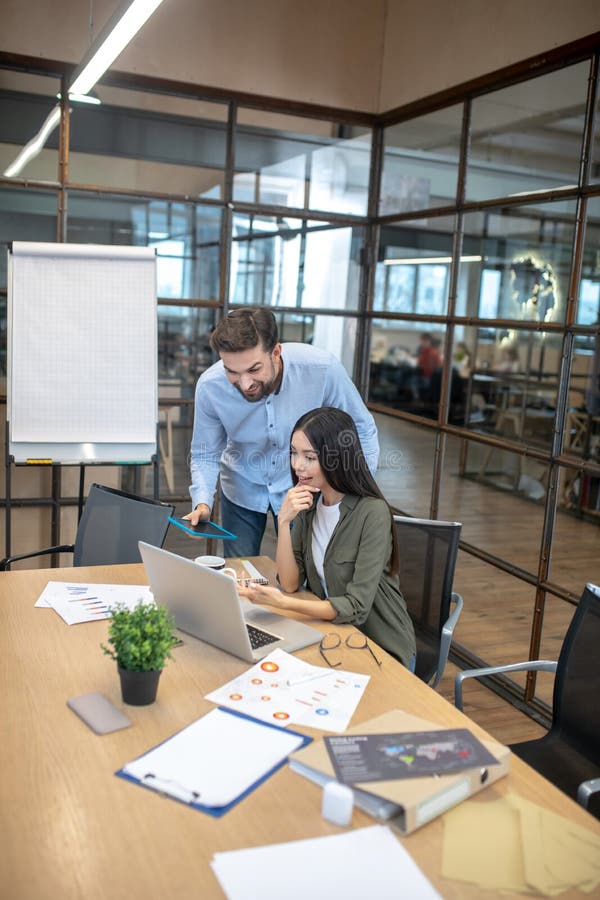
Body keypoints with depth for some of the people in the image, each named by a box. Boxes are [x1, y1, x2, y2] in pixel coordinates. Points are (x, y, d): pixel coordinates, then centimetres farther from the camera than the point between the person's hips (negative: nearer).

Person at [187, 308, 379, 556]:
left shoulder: (322, 369, -30)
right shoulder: (209, 387, -25)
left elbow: (361, 431, -13)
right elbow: (205, 455, -10)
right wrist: (202, 503, -27)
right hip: (242, 489, 1)